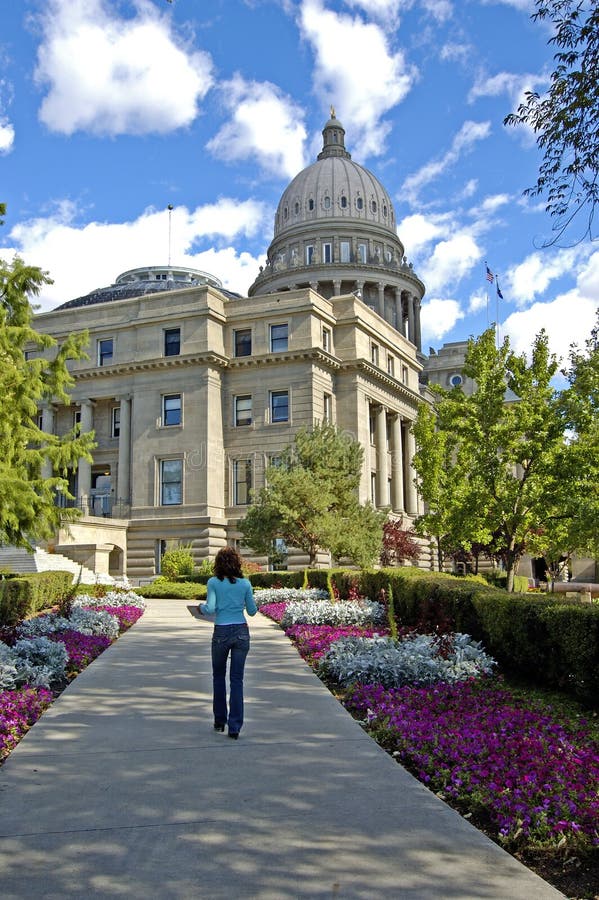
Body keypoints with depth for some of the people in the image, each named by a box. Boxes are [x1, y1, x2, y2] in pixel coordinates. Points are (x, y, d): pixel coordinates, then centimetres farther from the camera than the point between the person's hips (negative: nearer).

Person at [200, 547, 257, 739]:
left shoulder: (213, 582, -6)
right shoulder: (245, 583, 0)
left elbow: (210, 609, -12)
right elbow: (252, 611, 5)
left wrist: (201, 606, 9)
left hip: (221, 633, -1)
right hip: (242, 632, 1)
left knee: (219, 677, 18)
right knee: (237, 680, 4)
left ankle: (220, 721, 25)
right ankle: (234, 727, 1)